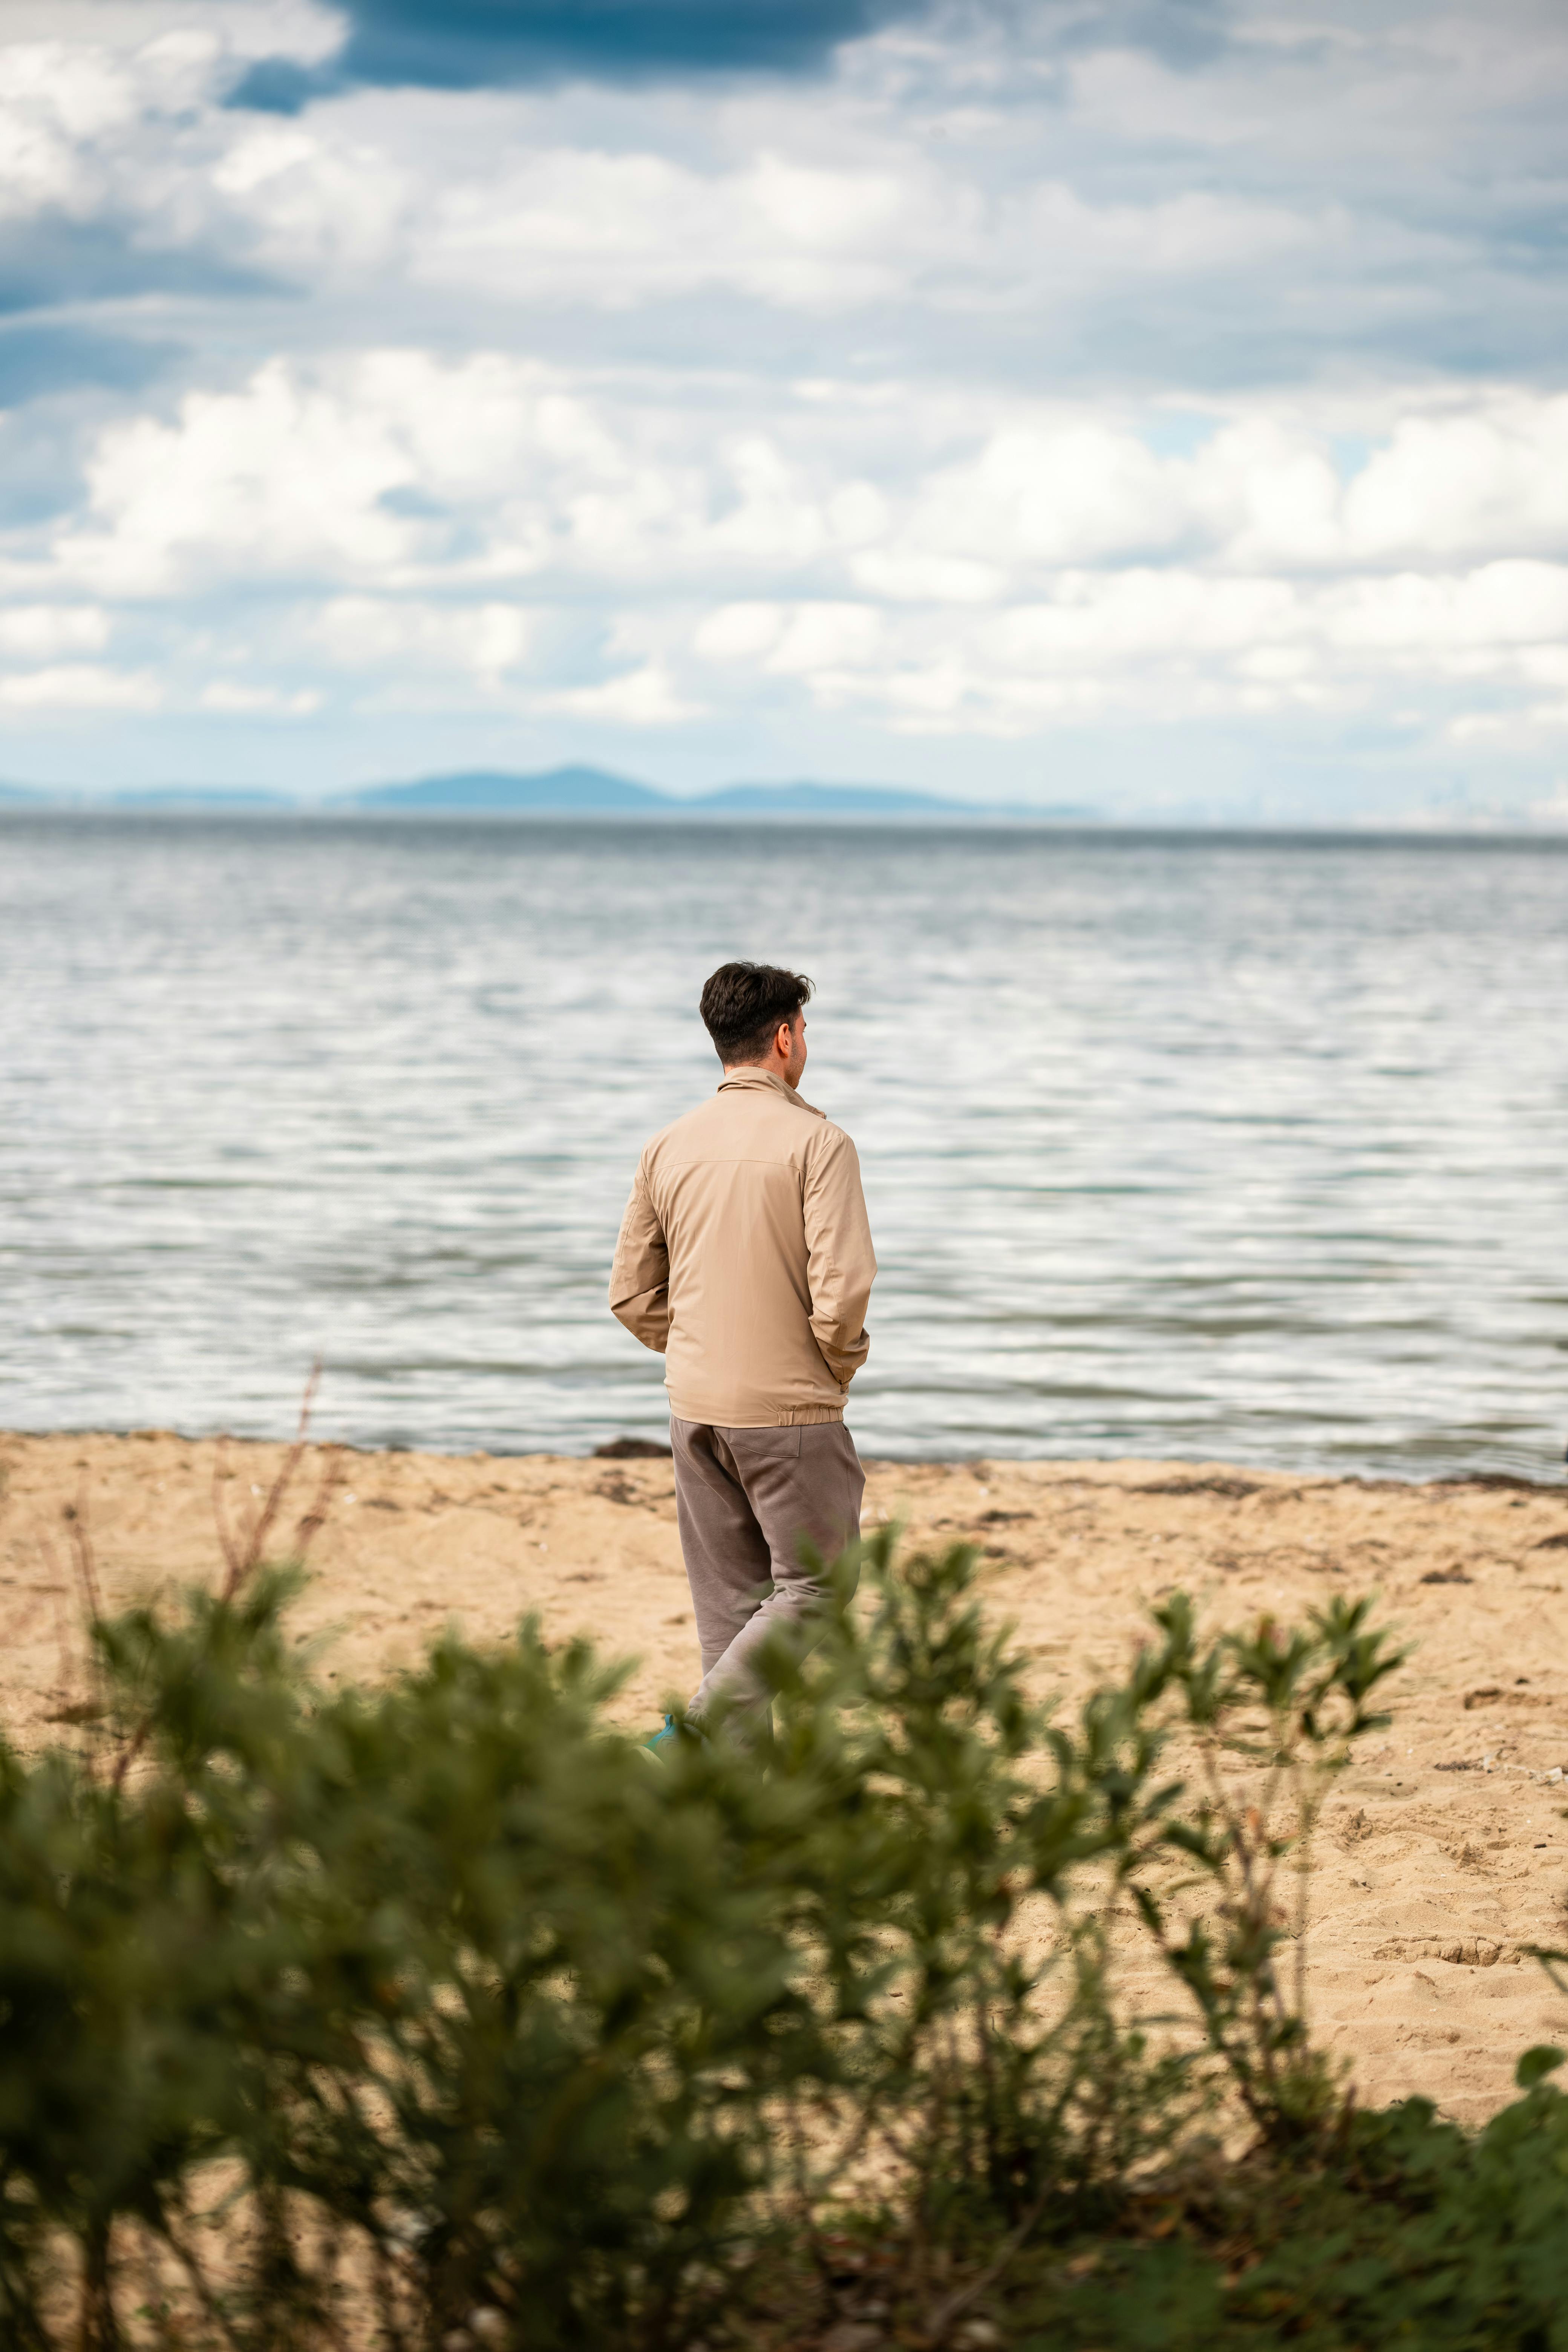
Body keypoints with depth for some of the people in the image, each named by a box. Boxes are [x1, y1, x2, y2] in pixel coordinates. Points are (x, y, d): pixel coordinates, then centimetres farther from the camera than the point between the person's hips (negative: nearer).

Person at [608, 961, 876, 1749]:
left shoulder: (669, 1147, 6)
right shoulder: (815, 1141, -11)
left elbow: (632, 1297, 8)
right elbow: (841, 1287, -19)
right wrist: (841, 1364, -1)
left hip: (695, 1409, 6)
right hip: (790, 1410, -6)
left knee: (730, 1606, 12)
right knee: (810, 1588, 4)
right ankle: (700, 1728, -10)